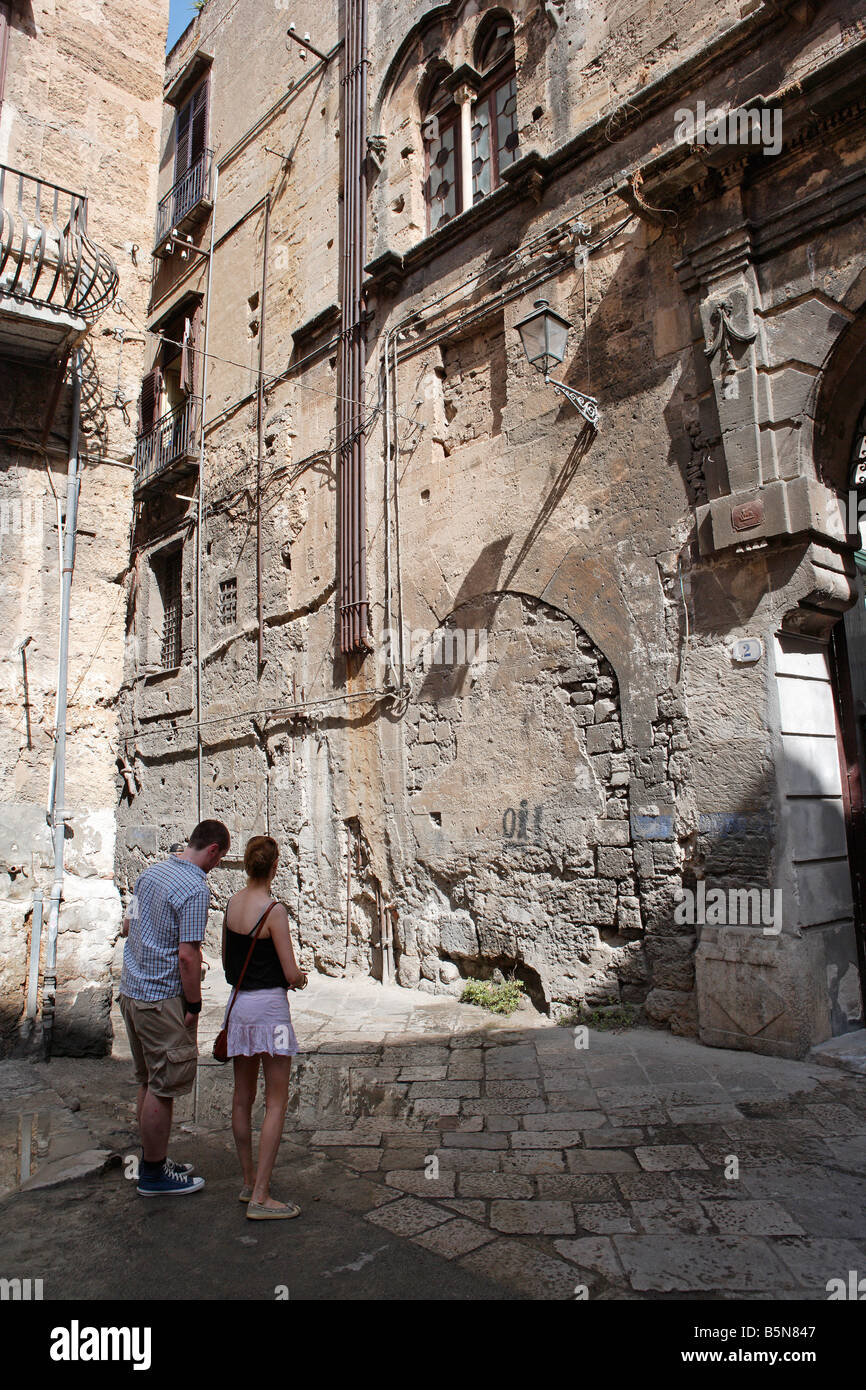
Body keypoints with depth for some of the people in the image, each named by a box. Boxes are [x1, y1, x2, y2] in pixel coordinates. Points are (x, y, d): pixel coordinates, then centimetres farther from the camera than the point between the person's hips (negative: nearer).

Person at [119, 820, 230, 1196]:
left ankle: (153, 1160, 31)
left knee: (149, 1082, 19)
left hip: (131, 989, 9)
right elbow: (188, 955, -22)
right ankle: (154, 1174, 15)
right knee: (162, 1086, 3)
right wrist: (194, 1004, -12)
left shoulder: (151, 872, 8)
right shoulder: (195, 888, -20)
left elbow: (128, 926, 18)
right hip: (162, 998, -9)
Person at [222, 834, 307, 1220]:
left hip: (238, 1002, 7)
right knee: (276, 1103, 2)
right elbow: (291, 974, -16)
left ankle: (248, 1182, 29)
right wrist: (300, 978, 5)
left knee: (243, 1097, 16)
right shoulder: (273, 910, -18)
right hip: (270, 1005, -7)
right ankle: (260, 1197, 3)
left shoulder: (231, 903, 2)